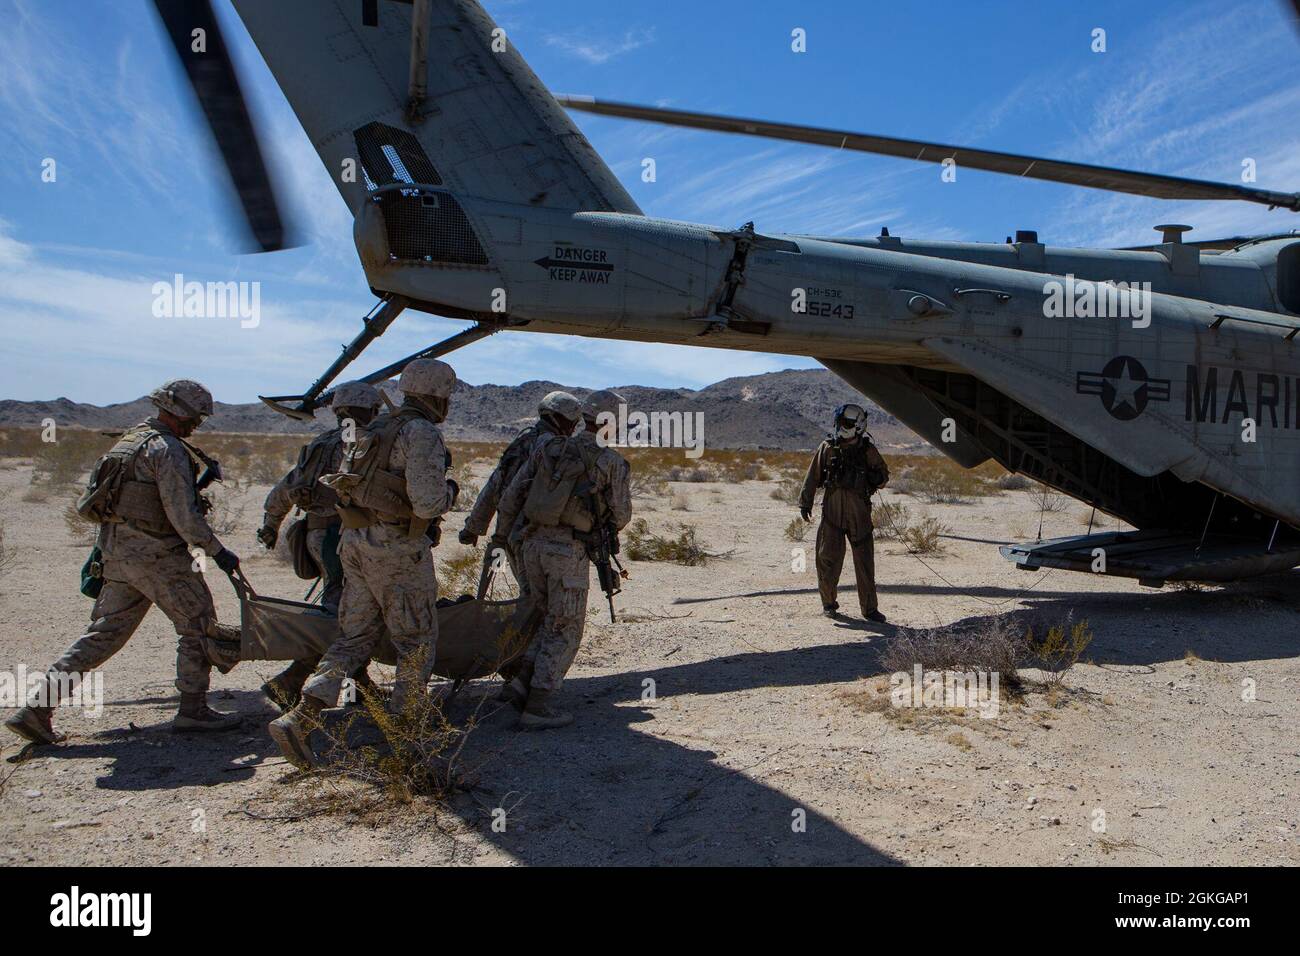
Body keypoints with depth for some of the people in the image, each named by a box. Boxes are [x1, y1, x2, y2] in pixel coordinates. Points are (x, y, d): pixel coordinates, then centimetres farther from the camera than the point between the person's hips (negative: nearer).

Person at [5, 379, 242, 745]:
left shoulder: (131, 439, 16)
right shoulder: (168, 450, -14)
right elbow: (183, 516, -19)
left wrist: (198, 478, 19)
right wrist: (218, 551, -11)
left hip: (117, 555, 9)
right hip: (157, 554, -8)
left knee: (103, 633, 13)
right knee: (197, 624, 4)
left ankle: (37, 706, 11)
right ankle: (193, 710, 8)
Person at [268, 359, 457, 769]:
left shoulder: (376, 428, 16)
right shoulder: (423, 434, -12)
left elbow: (348, 485, 19)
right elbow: (426, 504, -20)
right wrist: (448, 493, 0)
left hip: (356, 541, 8)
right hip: (398, 549, -8)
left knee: (355, 637, 12)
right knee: (418, 642, 8)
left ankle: (298, 720, 0)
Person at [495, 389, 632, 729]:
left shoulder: (547, 448, 8)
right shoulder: (614, 463, -2)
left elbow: (512, 495, 7)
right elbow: (621, 516, 5)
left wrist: (501, 533, 20)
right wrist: (605, 527, 28)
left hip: (532, 544, 5)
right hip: (569, 550, -5)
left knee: (553, 621, 21)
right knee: (565, 631, 4)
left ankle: (523, 682, 10)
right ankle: (538, 706, 1)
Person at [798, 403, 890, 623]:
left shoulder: (868, 450, 4)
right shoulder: (827, 447, 3)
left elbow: (884, 474, 15)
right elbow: (812, 476, 7)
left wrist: (876, 477, -8)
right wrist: (805, 503, 5)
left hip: (859, 512, 0)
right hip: (832, 509, 0)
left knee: (865, 560, 2)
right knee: (829, 558, 2)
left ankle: (869, 608, 10)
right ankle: (828, 603, 17)